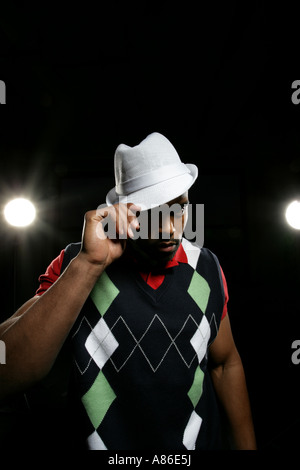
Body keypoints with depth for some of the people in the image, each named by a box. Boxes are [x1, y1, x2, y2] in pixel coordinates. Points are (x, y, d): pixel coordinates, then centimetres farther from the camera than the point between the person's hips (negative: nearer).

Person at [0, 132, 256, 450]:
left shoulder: (207, 268, -10)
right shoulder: (74, 266, -17)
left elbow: (226, 364, 0)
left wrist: (246, 446, -1)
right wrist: (89, 263, -35)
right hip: (101, 440, -1)